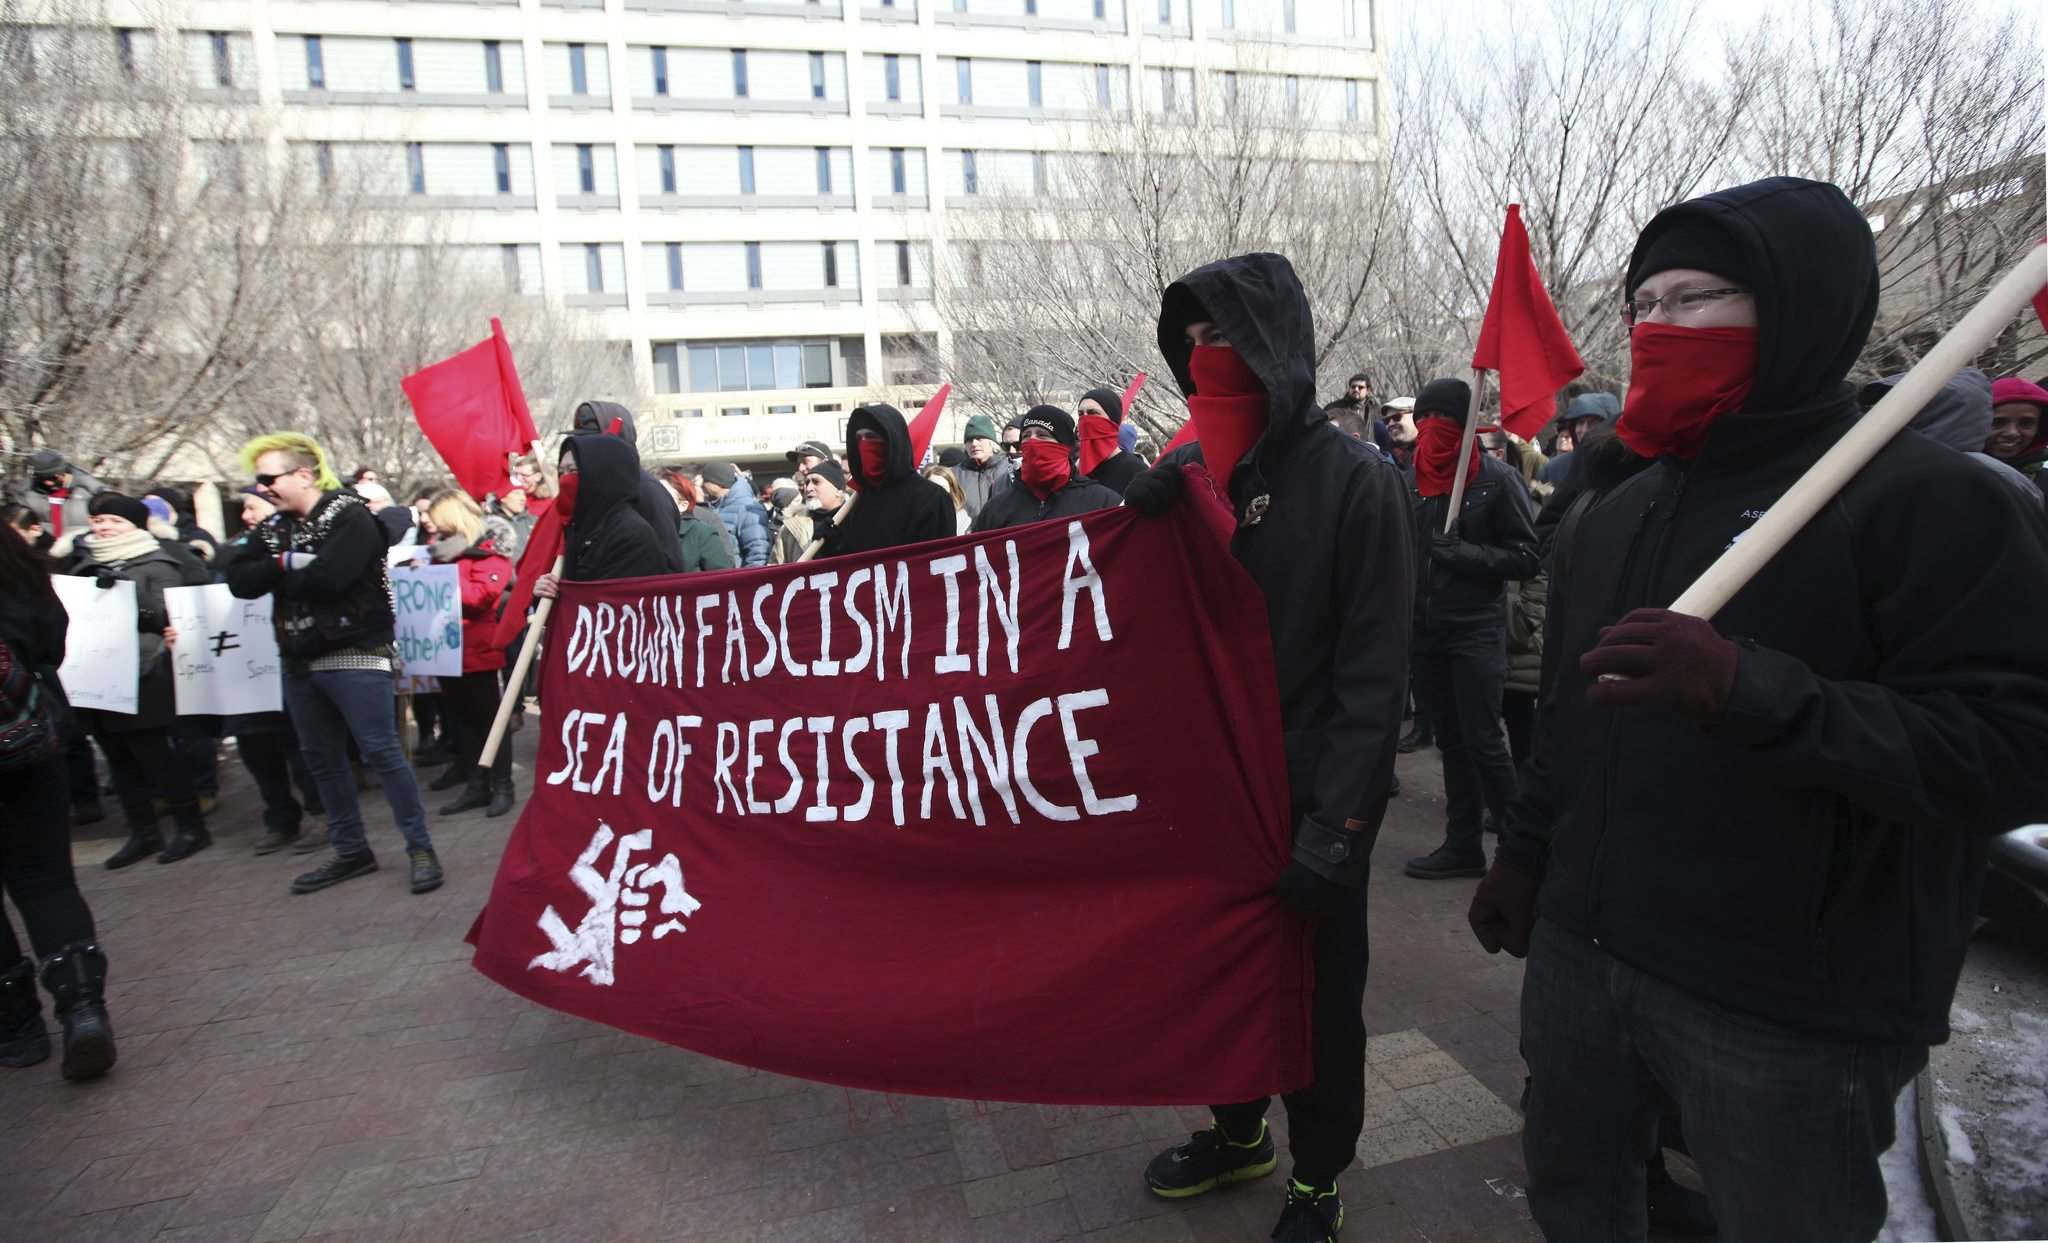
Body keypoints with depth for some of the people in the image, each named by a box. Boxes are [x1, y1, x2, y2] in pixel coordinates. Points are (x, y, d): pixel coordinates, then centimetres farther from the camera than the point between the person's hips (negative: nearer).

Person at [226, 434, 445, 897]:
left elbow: (327, 577, -23)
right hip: (300, 661, 8)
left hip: (355, 655, -8)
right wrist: (289, 564, -13)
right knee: (321, 758, 13)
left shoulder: (351, 516, -10)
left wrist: (278, 571, -4)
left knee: (381, 752, -7)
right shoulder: (275, 527, 13)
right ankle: (351, 851, 25)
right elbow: (239, 580, 2)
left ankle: (420, 848, 1)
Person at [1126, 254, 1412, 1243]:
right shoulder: (1188, 473, 3)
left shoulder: (1353, 479, -13)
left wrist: (1338, 825, -18)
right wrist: (1143, 521, -13)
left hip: (1307, 801, -5)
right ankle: (1238, 1130, 48)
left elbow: (1371, 671, -16)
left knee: (1316, 995, 14)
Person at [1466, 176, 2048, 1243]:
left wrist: (1749, 690, -33)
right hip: (1581, 950, 6)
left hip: (1797, 1011, -6)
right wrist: (1523, 855, 19)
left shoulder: (1927, 502, -12)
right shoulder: (1609, 517, 10)